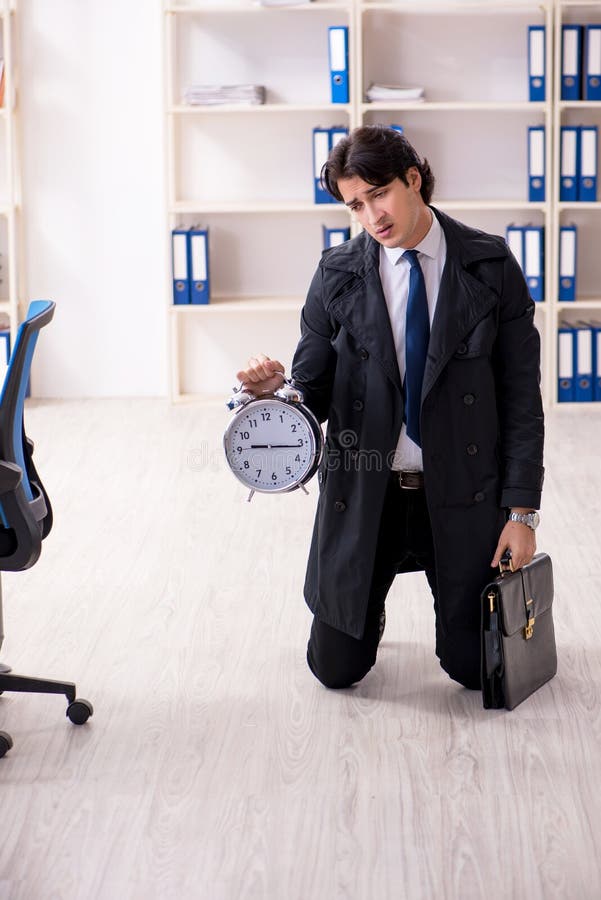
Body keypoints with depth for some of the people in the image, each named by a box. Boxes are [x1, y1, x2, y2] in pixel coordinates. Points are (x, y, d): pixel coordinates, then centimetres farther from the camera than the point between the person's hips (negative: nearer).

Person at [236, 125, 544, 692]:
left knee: (476, 667, 4)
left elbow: (521, 391, -4)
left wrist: (522, 510, -8)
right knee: (337, 668, 6)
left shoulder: (490, 267, -5)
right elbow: (314, 392, 2)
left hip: (462, 496, -1)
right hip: (363, 495, 1)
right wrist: (275, 389, -23)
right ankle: (367, 607, 41)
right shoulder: (338, 275, -2)